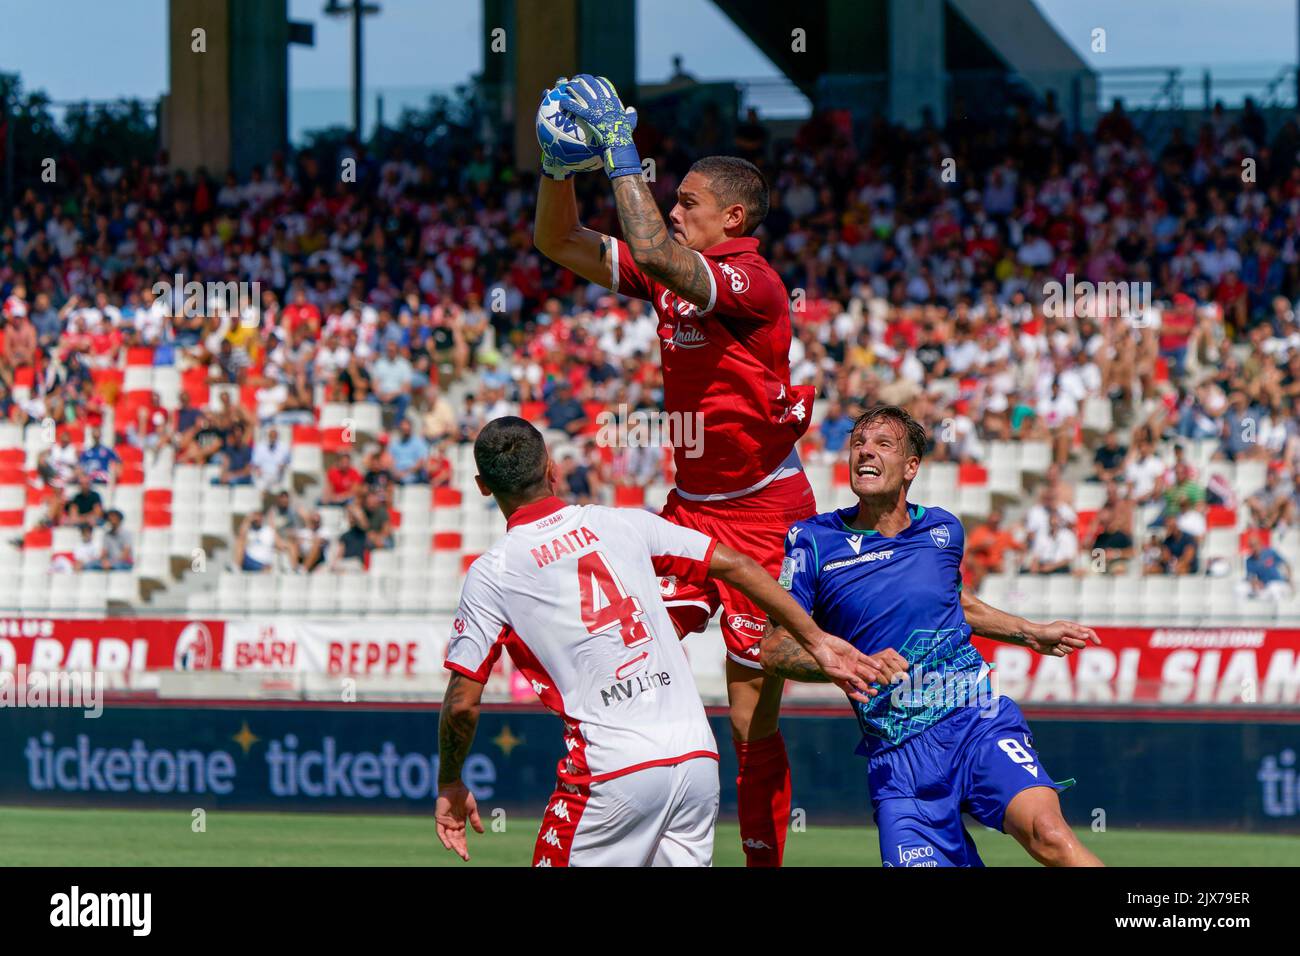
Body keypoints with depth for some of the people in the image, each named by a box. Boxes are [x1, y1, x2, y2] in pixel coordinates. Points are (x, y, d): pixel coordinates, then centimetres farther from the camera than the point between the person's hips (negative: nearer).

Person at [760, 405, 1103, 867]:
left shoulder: (943, 530, 10)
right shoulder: (813, 541, 2)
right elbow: (773, 646, -1)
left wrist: (1031, 633, 34)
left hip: (979, 721, 0)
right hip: (896, 756, 0)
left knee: (1047, 835, -25)